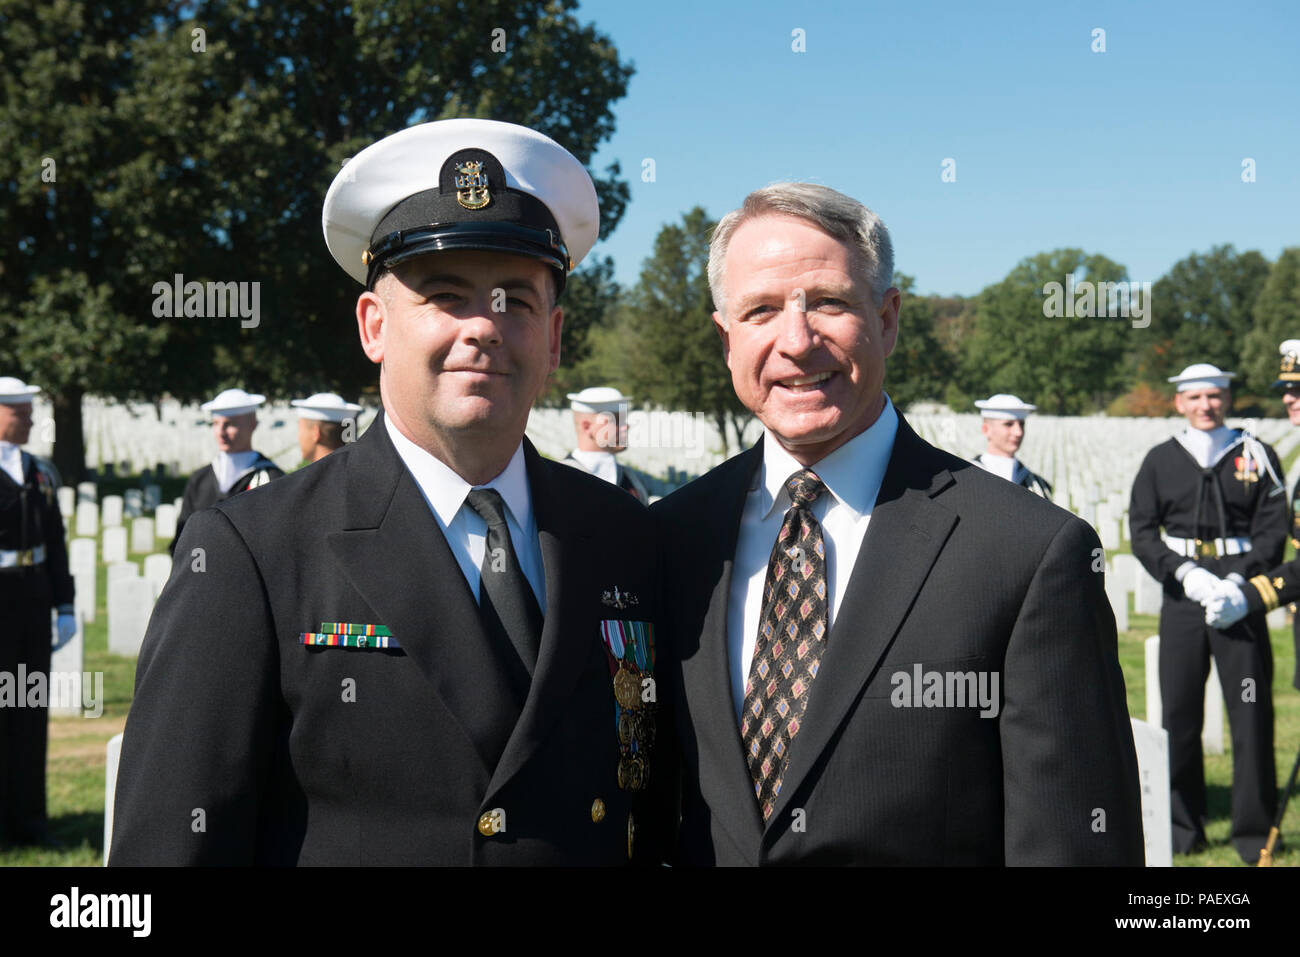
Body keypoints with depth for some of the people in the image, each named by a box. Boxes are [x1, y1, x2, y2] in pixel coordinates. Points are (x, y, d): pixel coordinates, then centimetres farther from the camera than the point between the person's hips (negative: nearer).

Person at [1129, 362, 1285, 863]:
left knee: (1252, 711, -2)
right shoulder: (1161, 461, 9)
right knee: (1178, 710, 3)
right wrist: (1183, 572, -10)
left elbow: (1272, 529, 0)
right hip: (1182, 595, 1)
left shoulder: (1257, 456, 5)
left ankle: (1254, 828, 8)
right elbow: (1141, 530, 4)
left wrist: (1239, 579, -13)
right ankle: (1182, 825, 14)